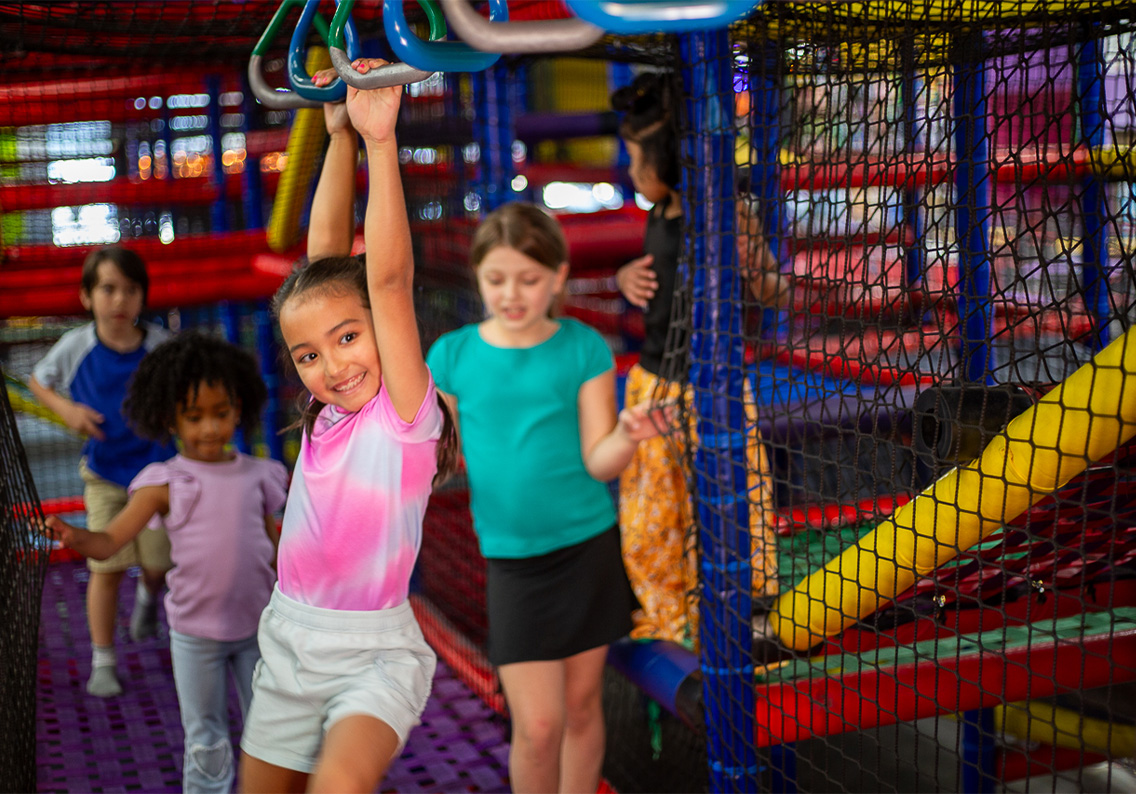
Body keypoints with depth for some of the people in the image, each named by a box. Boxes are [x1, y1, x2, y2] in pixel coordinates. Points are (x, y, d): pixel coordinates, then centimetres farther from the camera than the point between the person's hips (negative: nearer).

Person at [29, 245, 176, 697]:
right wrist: (67, 409, -10)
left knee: (157, 562, 5)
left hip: (155, 467, 1)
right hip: (103, 472, 0)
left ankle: (148, 597, 44)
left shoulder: (160, 345, -10)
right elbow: (38, 381, 7)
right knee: (107, 567, -3)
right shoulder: (76, 347, -9)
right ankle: (102, 662, 10)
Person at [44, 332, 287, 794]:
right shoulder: (166, 483, -9)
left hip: (257, 628, 2)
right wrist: (77, 539, -39)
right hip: (196, 634, -2)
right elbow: (112, 540, -17)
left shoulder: (256, 477, -1)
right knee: (205, 743, 10)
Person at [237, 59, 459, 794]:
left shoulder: (406, 414, -12)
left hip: (374, 654, -6)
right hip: (290, 642, 6)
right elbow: (327, 257, -1)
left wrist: (381, 143, -27)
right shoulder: (325, 409, 2)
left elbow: (389, 279, -24)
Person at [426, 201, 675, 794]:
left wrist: (627, 435, -25)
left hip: (589, 546, 0)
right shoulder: (453, 354, 0)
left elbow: (597, 461, -6)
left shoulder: (582, 348, -2)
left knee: (582, 705, 10)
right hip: (512, 557, 0)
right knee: (537, 725, -3)